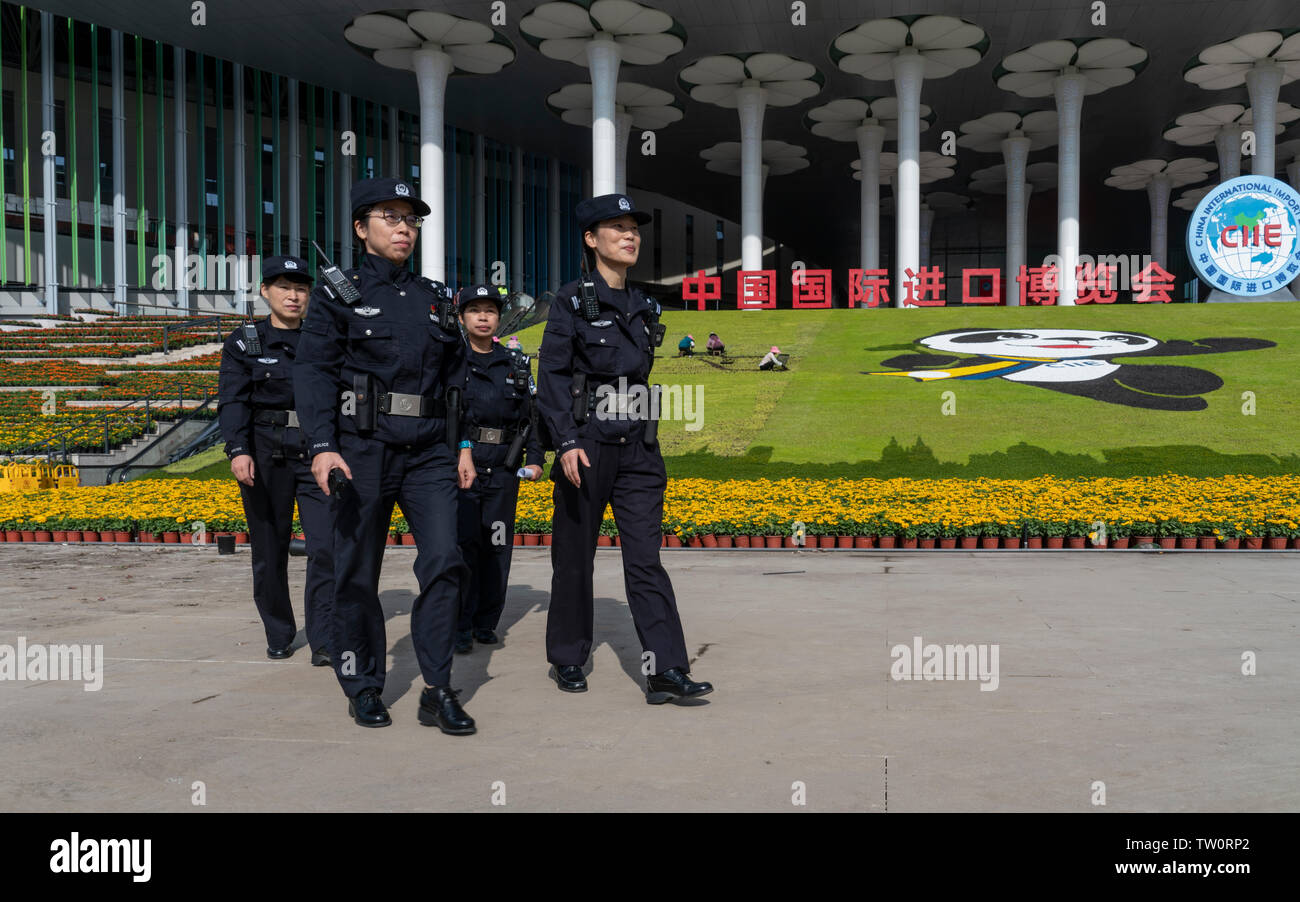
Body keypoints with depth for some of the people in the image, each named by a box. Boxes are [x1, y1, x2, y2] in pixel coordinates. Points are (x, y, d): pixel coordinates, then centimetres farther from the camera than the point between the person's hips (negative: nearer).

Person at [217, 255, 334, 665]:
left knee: (327, 546, -10)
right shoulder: (244, 343, 4)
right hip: (267, 457, -1)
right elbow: (232, 400, -7)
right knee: (270, 550, 8)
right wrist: (238, 450, -22)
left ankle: (324, 642, -4)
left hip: (318, 453, 1)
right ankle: (279, 635, 25)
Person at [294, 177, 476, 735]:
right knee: (358, 573, 4)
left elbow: (456, 378, 18)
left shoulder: (434, 298, 15)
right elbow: (314, 372, -5)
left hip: (429, 452, 3)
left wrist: (464, 447, 11)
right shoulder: (338, 295, 3)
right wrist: (322, 446, -17)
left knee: (444, 559, -9)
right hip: (363, 450, -3)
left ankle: (437, 691, -1)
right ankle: (364, 688, 20)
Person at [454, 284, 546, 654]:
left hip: (503, 471, 3)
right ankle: (460, 627, 3)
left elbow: (530, 416, 16)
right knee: (463, 544, -7)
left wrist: (536, 459, 6)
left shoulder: (516, 364, 13)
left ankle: (486, 623, 18)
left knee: (497, 547, 6)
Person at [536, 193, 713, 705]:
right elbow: (552, 377, -9)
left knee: (645, 557, -3)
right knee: (575, 557, 7)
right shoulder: (571, 301, -3)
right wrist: (566, 442, -19)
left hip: (637, 449, 4)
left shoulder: (643, 308, 13)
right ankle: (568, 660, 23)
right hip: (586, 446, -4)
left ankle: (666, 670, -6)